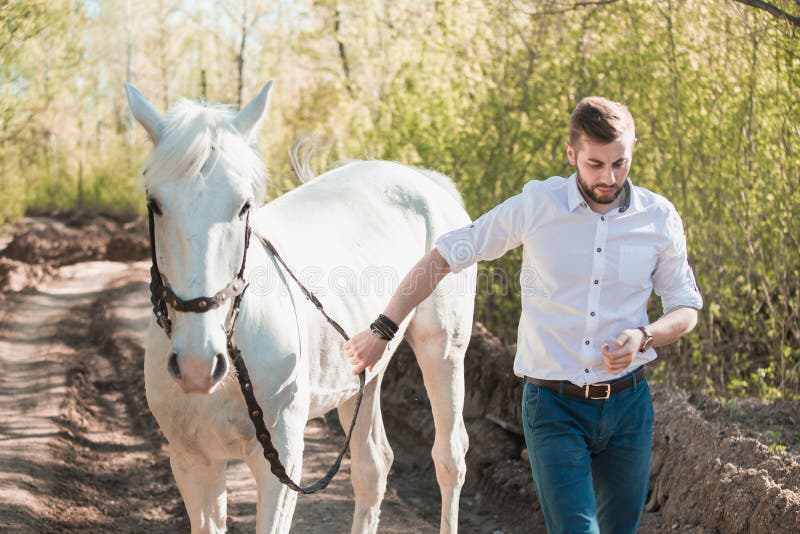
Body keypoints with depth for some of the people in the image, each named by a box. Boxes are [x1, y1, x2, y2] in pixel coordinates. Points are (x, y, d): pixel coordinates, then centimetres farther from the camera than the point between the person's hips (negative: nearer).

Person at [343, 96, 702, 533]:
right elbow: (444, 256, -2)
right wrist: (382, 330, -6)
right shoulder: (536, 206, -7)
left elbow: (686, 308, 10)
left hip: (628, 404, 3)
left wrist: (644, 337, -12)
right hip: (553, 406, -3)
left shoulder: (660, 218, -1)